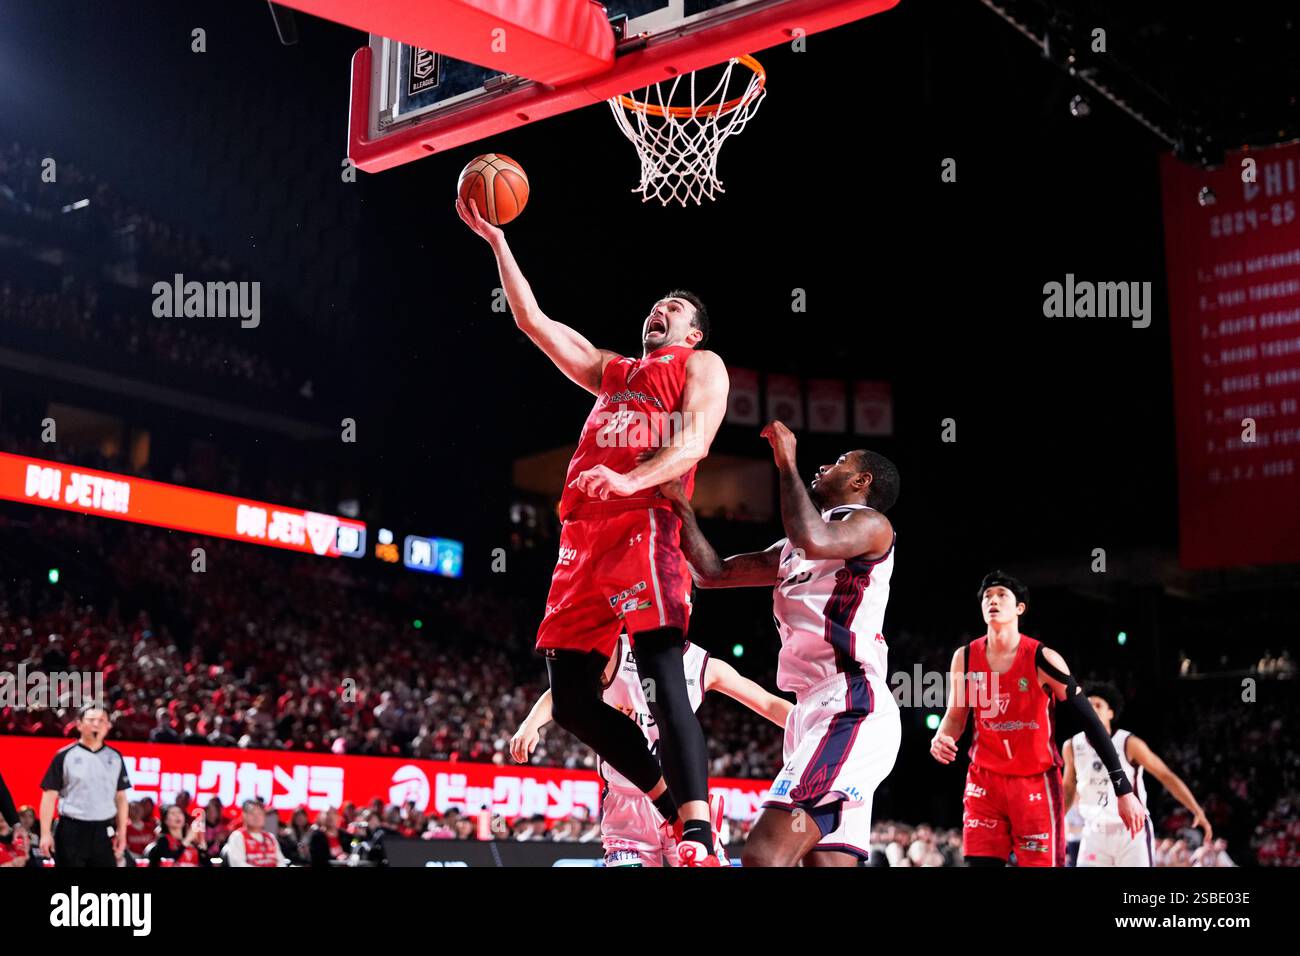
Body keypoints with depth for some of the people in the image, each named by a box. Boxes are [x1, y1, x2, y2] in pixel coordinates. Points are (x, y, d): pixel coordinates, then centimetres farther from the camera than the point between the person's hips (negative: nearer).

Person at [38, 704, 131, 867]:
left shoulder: (115, 758, 8)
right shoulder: (65, 756, -2)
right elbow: (50, 796, -2)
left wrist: (122, 832, 6)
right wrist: (45, 833, -7)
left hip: (104, 832, 3)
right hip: (71, 830, -3)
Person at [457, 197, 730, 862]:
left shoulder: (701, 366, 14)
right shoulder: (610, 371, 32)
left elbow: (694, 442, -4)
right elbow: (534, 321, 30)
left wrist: (629, 481, -22)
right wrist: (496, 240, 27)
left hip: (643, 526, -7)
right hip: (583, 536, 7)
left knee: (663, 679, -20)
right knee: (570, 697, 2)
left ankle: (699, 837, -23)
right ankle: (676, 804, 12)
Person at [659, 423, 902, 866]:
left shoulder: (871, 525, 2)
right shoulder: (792, 549, 29)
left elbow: (814, 541, -20)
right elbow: (712, 572, 27)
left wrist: (787, 463, -7)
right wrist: (679, 502, 17)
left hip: (851, 712, -9)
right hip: (813, 712, 9)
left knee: (764, 855, -23)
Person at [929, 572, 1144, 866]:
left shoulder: (1043, 659, -13)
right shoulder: (965, 658, -2)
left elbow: (1090, 722, -10)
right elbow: (955, 716, 12)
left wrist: (1124, 790, -12)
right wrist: (941, 738, -13)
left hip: (1037, 782, -3)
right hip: (984, 779, 3)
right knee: (980, 861, -4)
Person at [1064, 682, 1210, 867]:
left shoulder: (1129, 744, -12)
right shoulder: (1073, 746, -2)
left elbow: (1166, 776, -8)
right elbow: (1068, 788, 14)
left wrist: (1198, 811, -15)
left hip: (1132, 831, -3)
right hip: (1095, 832, 3)